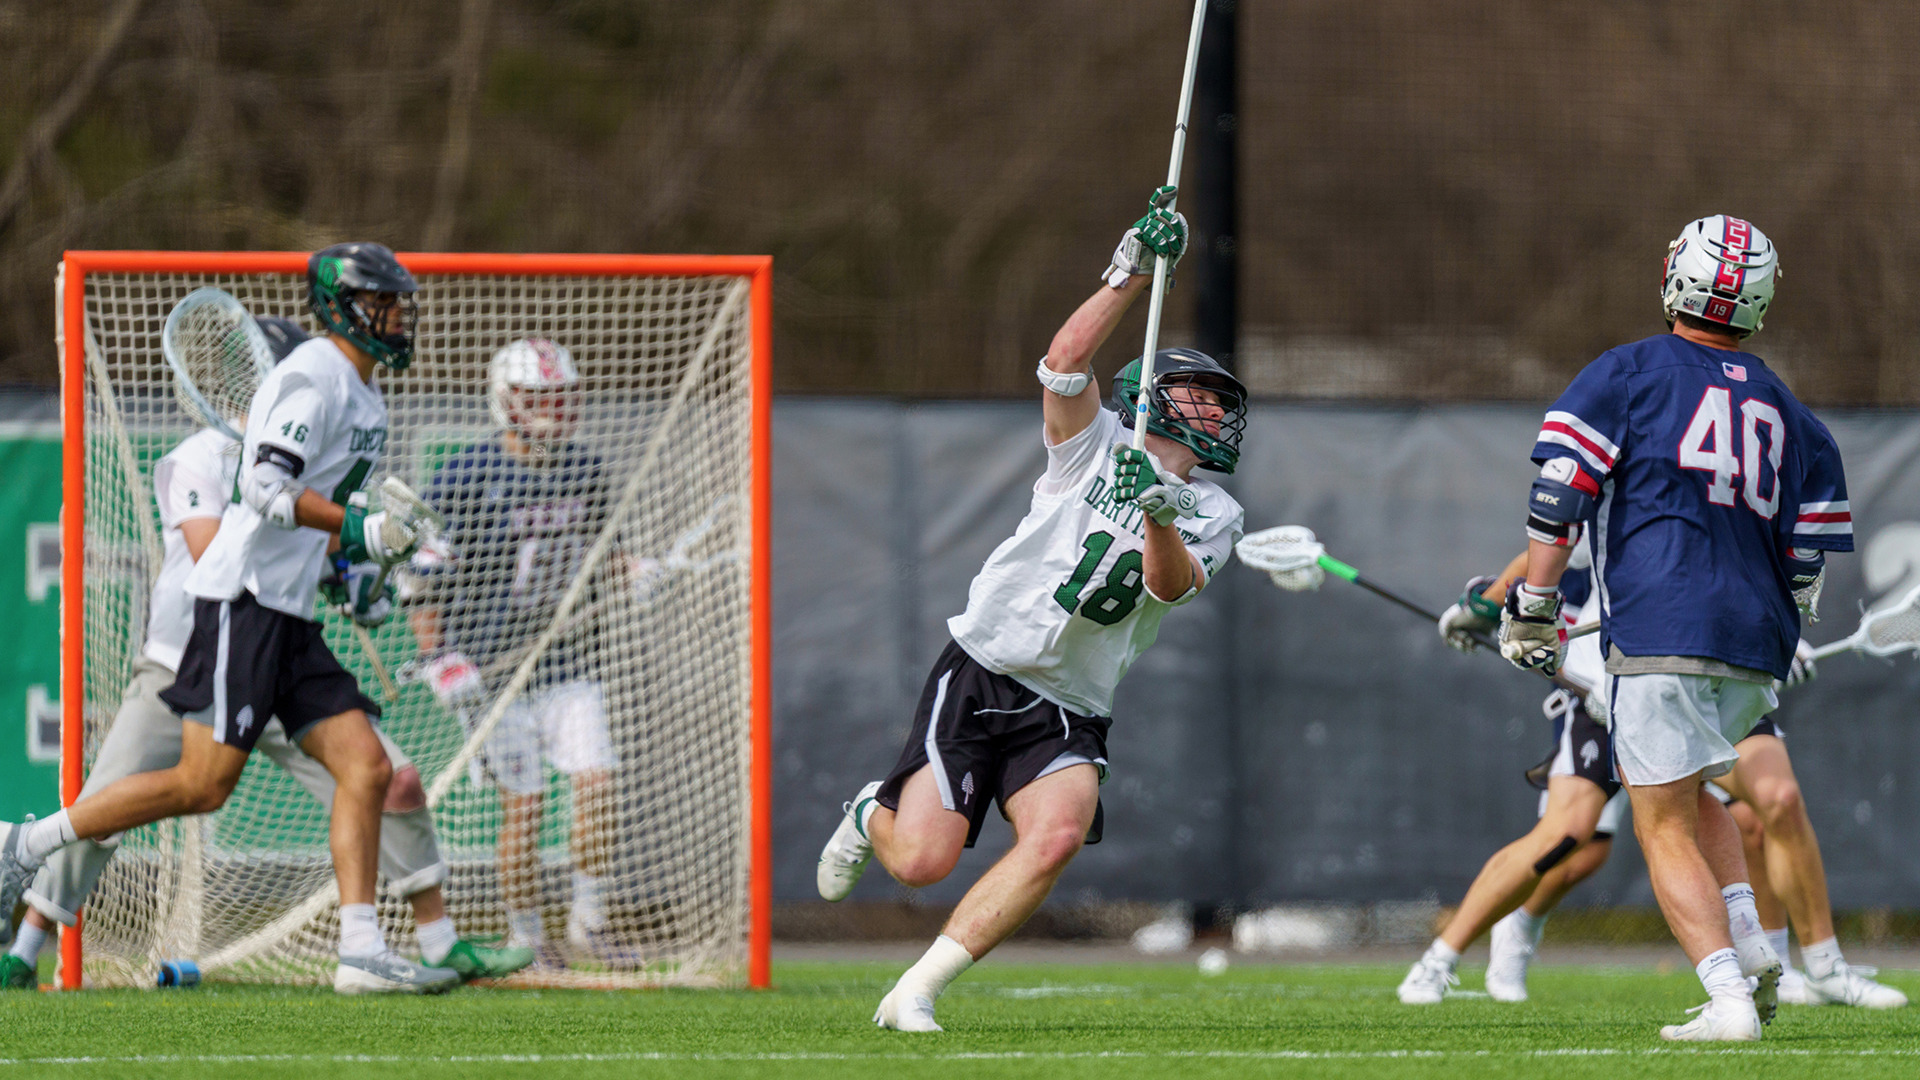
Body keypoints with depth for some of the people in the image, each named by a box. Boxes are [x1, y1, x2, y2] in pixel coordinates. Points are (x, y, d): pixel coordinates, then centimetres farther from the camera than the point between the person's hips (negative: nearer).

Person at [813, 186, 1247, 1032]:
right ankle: (873, 816, 26)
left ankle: (915, 992, -19)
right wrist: (1132, 272, -24)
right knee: (921, 860, -14)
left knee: (1058, 835, -28)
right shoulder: (1097, 444, 3)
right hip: (981, 676, -2)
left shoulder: (1213, 516, 9)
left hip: (1070, 711, 2)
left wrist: (1159, 516, -29)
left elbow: (1171, 585, -11)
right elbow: (1067, 357, -16)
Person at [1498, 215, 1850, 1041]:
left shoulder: (1629, 375, 2)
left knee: (1666, 827, 0)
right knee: (1690, 792, 27)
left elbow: (1559, 499, -5)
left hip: (1661, 632, -5)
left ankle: (1728, 996, -14)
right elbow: (1808, 565, 15)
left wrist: (1533, 607, 0)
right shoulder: (1786, 411, 16)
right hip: (1757, 648, 5)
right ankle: (1746, 939, 7)